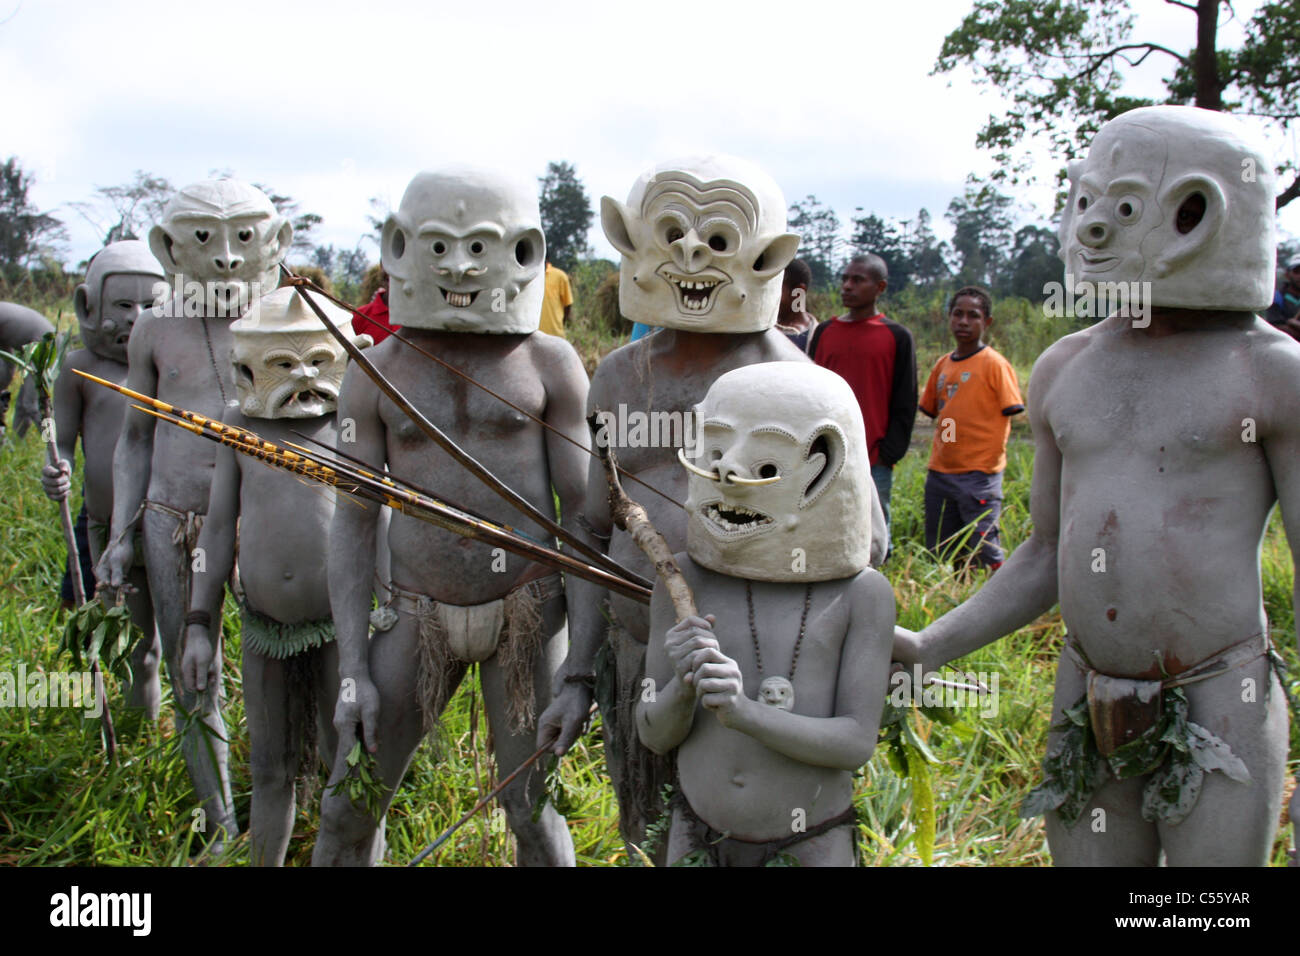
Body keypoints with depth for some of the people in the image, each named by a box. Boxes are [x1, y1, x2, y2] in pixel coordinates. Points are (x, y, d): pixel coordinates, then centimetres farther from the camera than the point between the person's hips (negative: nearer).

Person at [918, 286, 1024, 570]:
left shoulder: (995, 364, -6)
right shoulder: (942, 365, 11)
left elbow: (1009, 414, -9)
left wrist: (989, 461, -11)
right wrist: (940, 455, 11)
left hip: (979, 475, -6)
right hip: (940, 473, 6)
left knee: (984, 549, -7)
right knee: (937, 552, 11)